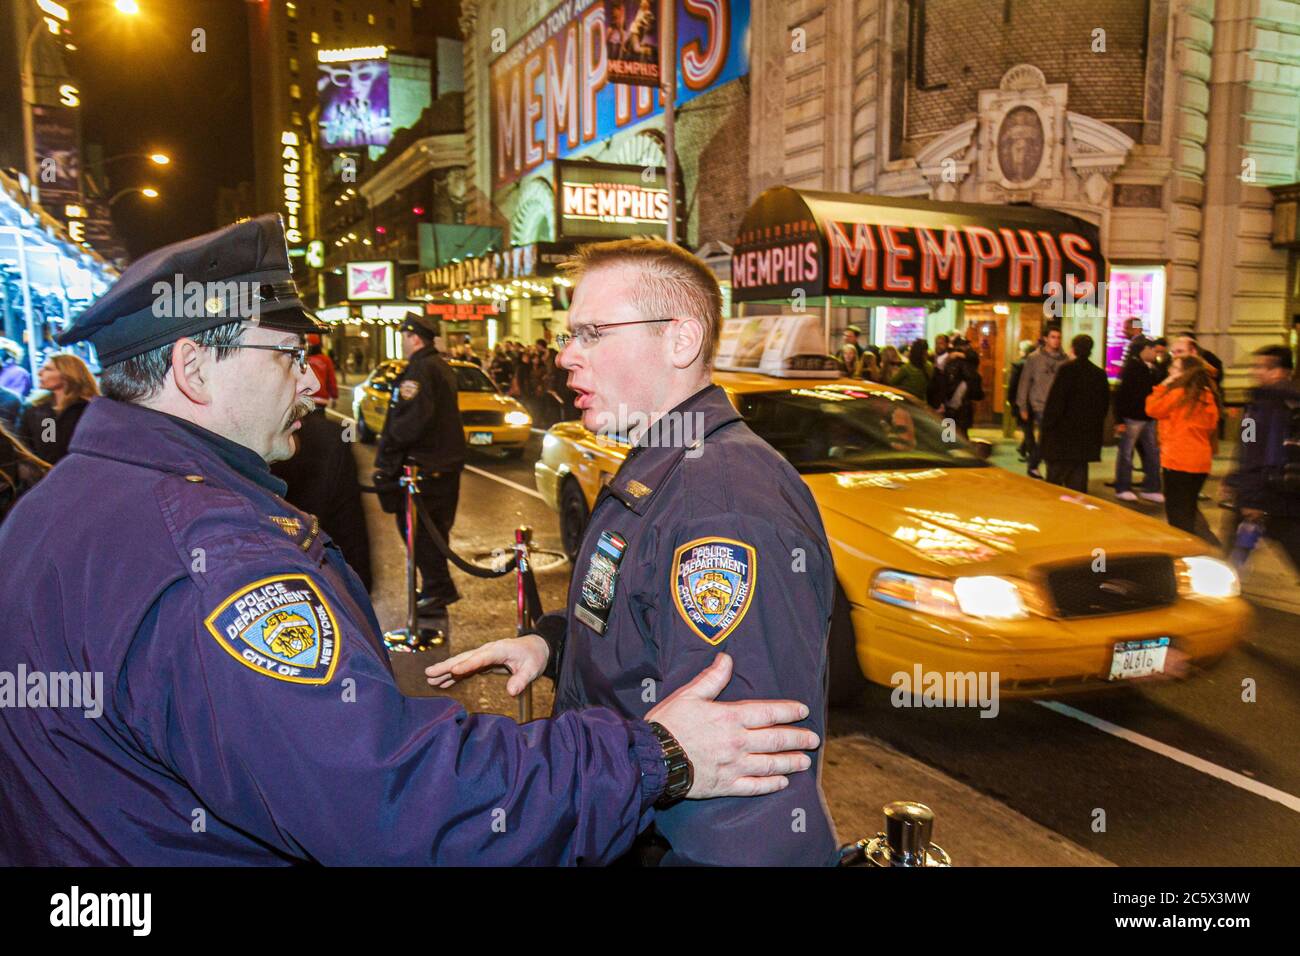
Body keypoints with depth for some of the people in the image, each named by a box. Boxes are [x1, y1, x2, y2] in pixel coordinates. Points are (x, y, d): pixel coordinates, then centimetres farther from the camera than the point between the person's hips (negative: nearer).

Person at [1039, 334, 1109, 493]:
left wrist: (1048, 423, -7)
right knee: (1079, 473, 10)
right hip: (1087, 434, 5)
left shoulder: (1066, 369, -11)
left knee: (1055, 476, 0)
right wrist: (1096, 424, 21)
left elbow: (1055, 399, -14)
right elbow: (1104, 403, 13)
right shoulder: (1099, 374, 7)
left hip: (1063, 432, -5)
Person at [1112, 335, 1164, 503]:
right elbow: (1120, 394, -15)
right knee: (1126, 454, 2)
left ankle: (1151, 489, 17)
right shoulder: (1131, 368, -10)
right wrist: (1119, 420, -19)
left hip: (1148, 418, 8)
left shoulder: (1152, 369, 12)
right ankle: (1122, 489, 11)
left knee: (1153, 454, 9)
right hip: (1131, 418, -8)